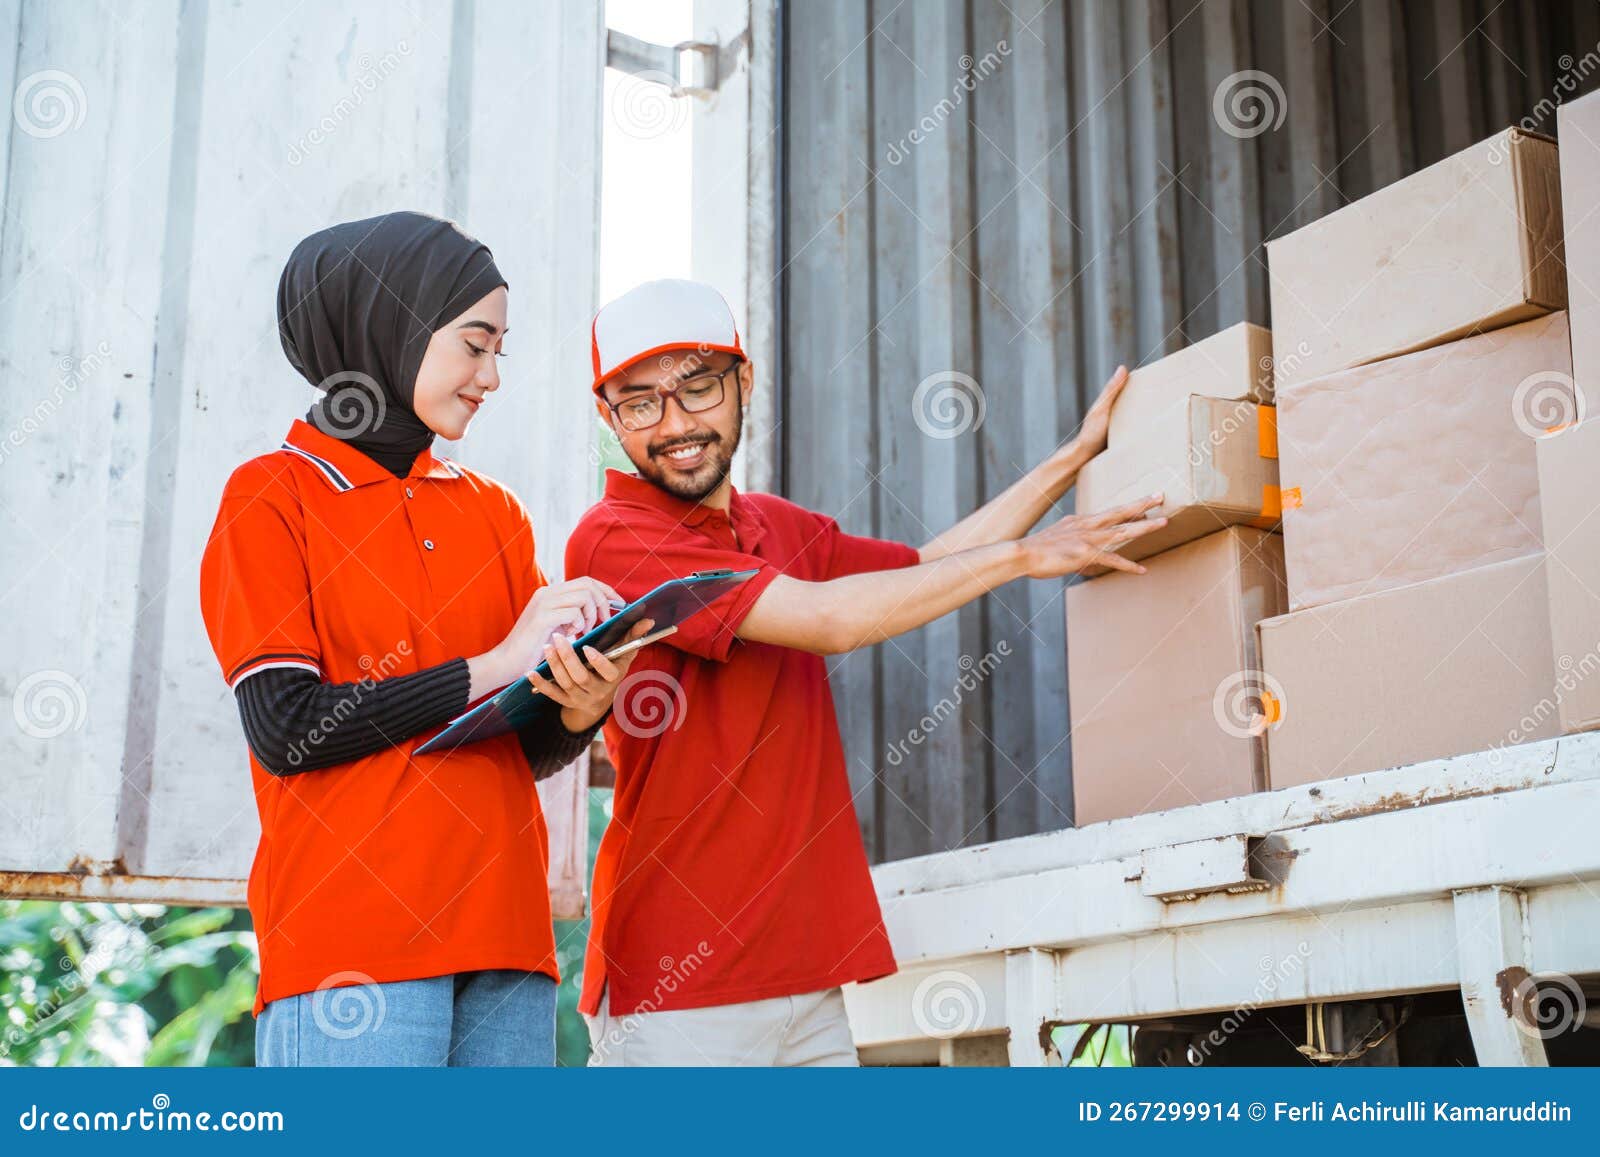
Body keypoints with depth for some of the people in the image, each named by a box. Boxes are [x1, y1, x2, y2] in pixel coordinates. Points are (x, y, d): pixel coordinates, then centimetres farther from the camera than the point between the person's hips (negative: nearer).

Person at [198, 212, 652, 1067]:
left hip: (502, 928, 5)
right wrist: (491, 667, -8)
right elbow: (286, 728, -9)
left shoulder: (493, 511, 17)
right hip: (351, 927, -5)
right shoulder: (271, 497, 2)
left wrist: (577, 710, -6)